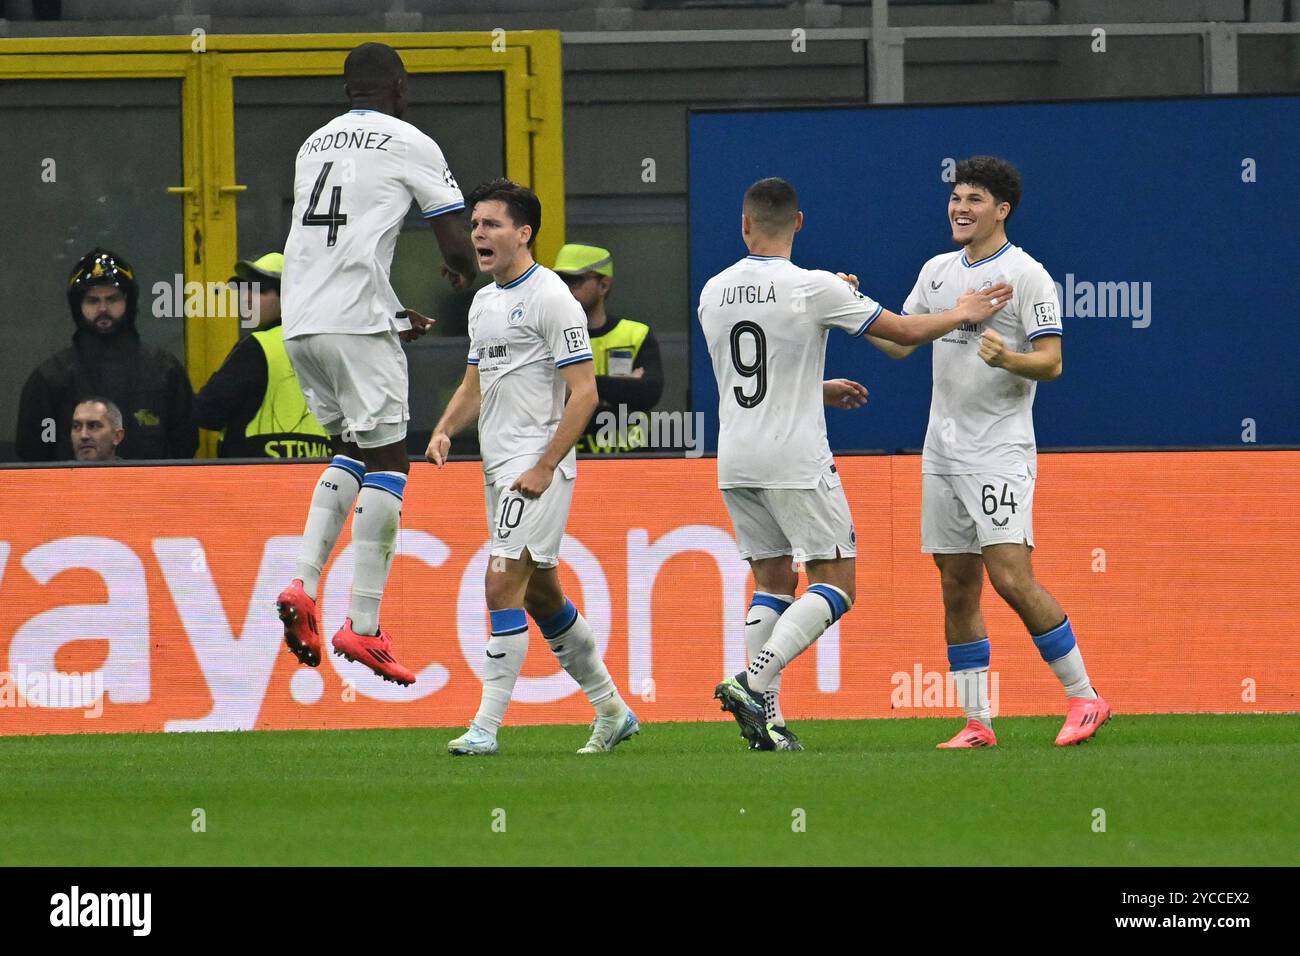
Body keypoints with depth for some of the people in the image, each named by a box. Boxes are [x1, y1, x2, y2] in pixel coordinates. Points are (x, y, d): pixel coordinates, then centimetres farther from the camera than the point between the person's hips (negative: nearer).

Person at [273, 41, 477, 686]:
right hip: (357, 323, -6)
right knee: (386, 463, 0)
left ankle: (303, 584, 3)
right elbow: (458, 245, 0)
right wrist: (459, 271, 24)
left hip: (299, 320, 6)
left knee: (352, 451, 21)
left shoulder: (314, 145, 20)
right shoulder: (410, 145, 1)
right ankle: (363, 627, -6)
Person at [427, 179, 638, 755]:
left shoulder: (551, 299, -12)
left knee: (502, 585, -15)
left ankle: (487, 725, -15)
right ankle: (611, 711, 24)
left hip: (536, 467, -10)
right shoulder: (484, 303, 15)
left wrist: (544, 467, -19)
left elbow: (584, 392, -15)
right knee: (541, 594, 14)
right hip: (497, 466, 10)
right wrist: (444, 429, 4)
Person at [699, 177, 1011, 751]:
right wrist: (961, 316, 15)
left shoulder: (713, 293, 5)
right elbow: (904, 332, -4)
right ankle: (753, 683, -17)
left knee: (772, 583, 14)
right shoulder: (814, 288, -12)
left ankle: (765, 718, 5)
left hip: (735, 463, 6)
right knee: (834, 585, 1)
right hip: (797, 463, -6)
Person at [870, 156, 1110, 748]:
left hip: (1000, 449, -7)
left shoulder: (1025, 275, -7)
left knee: (1010, 577, -17)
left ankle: (1084, 698, -7)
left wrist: (1007, 359, -30)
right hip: (942, 449, 7)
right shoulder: (937, 272, 13)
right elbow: (900, 342, 21)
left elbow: (1051, 362, -11)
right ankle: (977, 722, 10)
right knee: (957, 588, 6)